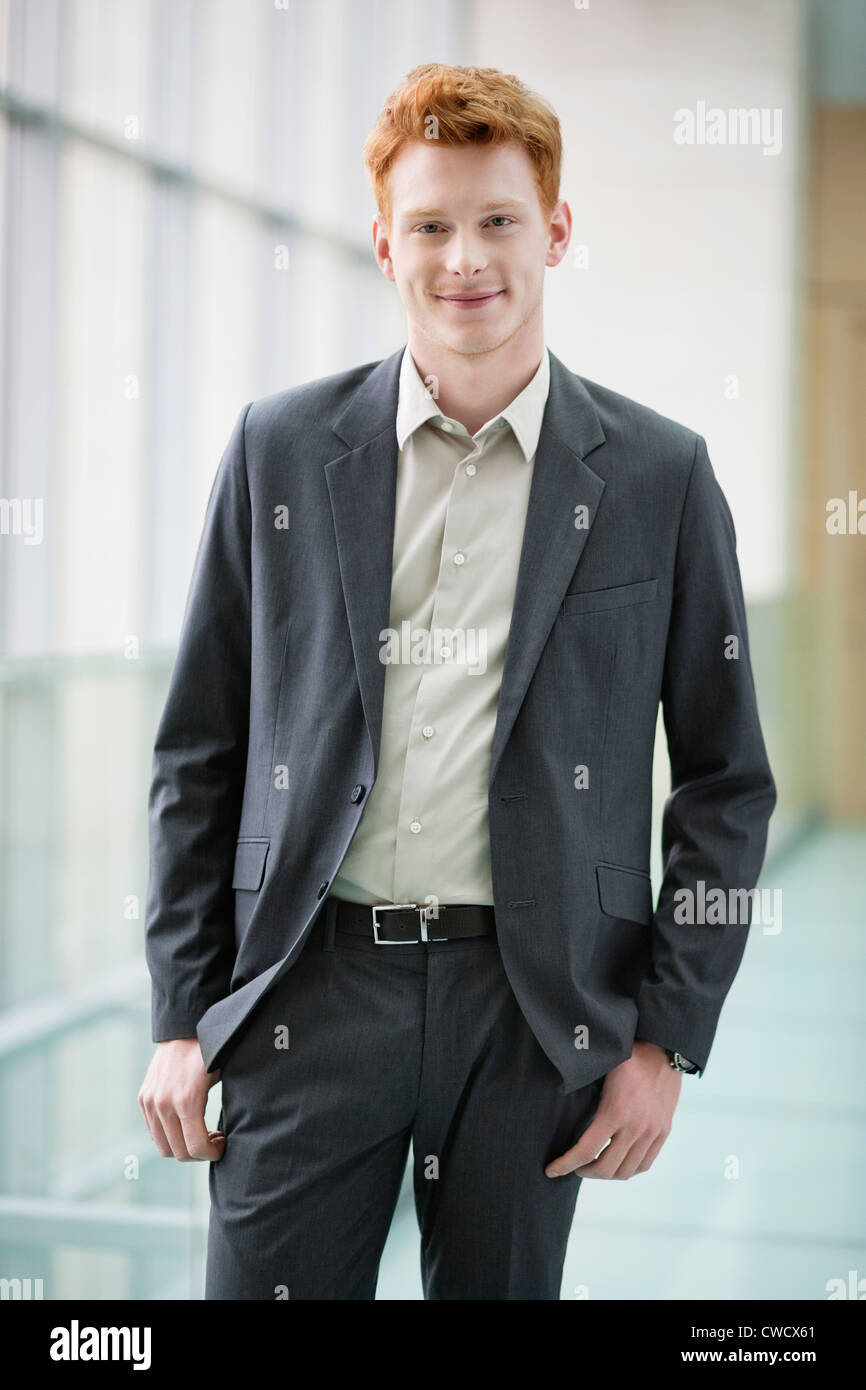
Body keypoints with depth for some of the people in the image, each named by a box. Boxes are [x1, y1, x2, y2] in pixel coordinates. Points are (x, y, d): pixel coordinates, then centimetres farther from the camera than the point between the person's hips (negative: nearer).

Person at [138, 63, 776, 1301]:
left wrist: (666, 1036, -1)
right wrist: (182, 1016, 3)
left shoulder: (660, 477, 2)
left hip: (535, 1007, 0)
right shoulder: (280, 450, 4)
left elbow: (726, 780, 5)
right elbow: (199, 753, 7)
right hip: (311, 984, 1)